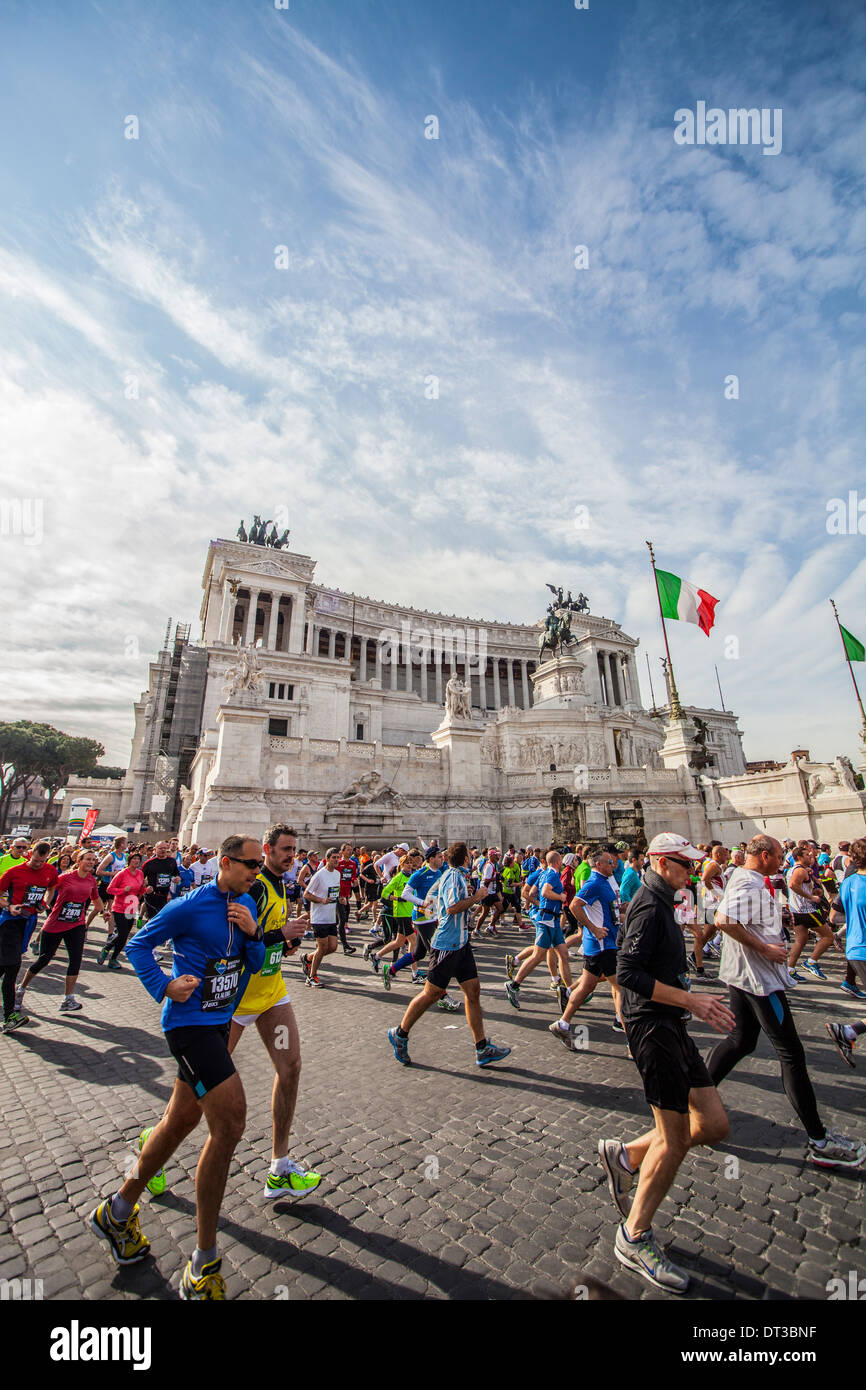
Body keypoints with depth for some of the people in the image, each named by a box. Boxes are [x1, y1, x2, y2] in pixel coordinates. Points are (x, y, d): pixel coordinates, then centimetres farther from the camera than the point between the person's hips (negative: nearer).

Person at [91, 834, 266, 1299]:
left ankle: (118, 1210, 46)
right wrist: (164, 986, -18)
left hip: (218, 1022, 8)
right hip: (190, 1022, -8)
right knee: (230, 1122, -10)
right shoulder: (190, 906, -19)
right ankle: (203, 1264, 9)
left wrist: (252, 933, -13)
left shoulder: (247, 904, 2)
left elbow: (254, 965, 6)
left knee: (180, 1121, 22)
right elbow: (138, 944, -7)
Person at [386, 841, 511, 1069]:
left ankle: (482, 1050, 15)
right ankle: (400, 1033, 20)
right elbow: (452, 908, -28)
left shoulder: (458, 876, 11)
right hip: (447, 944, -9)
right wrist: (475, 897, -16)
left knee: (473, 990, 8)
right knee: (432, 993, 2)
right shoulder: (453, 876, -18)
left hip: (461, 942, 9)